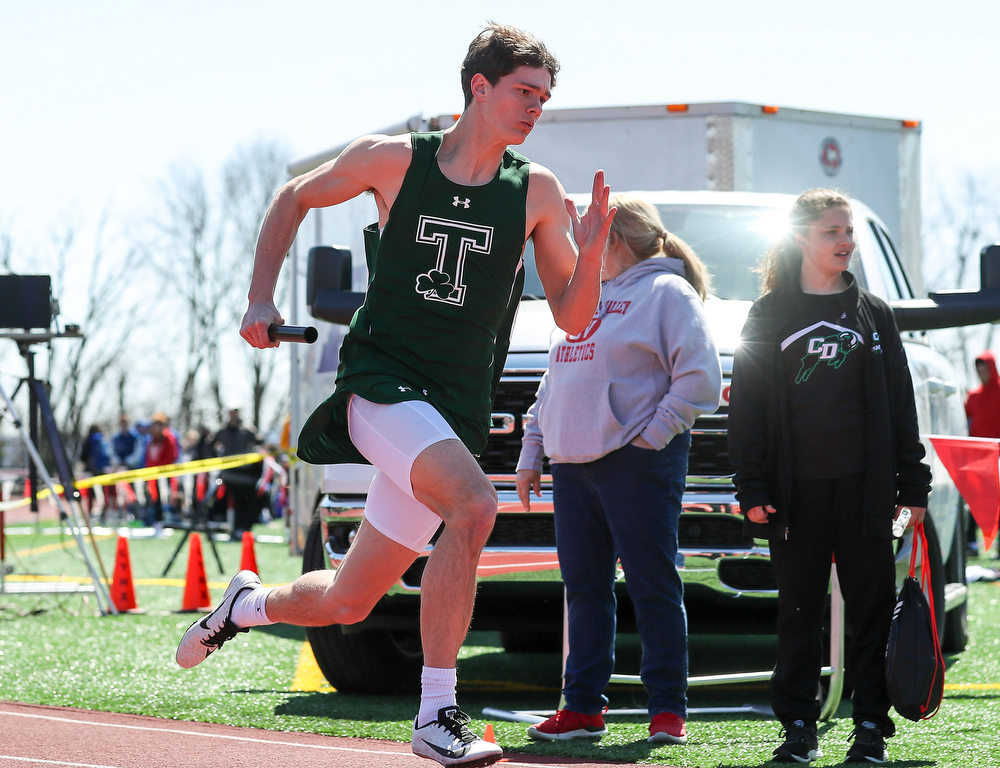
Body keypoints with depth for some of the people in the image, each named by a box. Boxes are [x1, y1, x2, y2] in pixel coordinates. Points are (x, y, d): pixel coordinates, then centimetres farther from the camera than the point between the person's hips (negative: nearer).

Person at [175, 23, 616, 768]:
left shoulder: (537, 192, 3)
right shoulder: (393, 160, -2)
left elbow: (573, 318, 3)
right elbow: (295, 197, 15)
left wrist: (591, 252, -16)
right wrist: (261, 299, 5)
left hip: (455, 410, 4)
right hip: (379, 380, -4)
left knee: (345, 603, 7)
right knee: (474, 505, -32)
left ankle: (248, 605, 41)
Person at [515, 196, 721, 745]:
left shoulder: (666, 293, -1)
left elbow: (701, 379, -10)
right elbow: (554, 384, 26)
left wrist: (653, 432, -14)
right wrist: (531, 452, 19)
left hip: (638, 465, -8)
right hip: (573, 467, 8)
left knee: (653, 586, -5)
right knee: (584, 587, 7)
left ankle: (668, 709, -2)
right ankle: (582, 706, 11)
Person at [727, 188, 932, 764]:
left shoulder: (873, 315, 11)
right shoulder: (769, 316, 6)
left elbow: (900, 404, 10)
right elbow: (748, 406, 3)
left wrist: (912, 483, 2)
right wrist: (752, 488, -6)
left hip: (863, 484, 1)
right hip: (796, 488, -1)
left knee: (871, 604, 1)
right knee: (799, 609, 3)